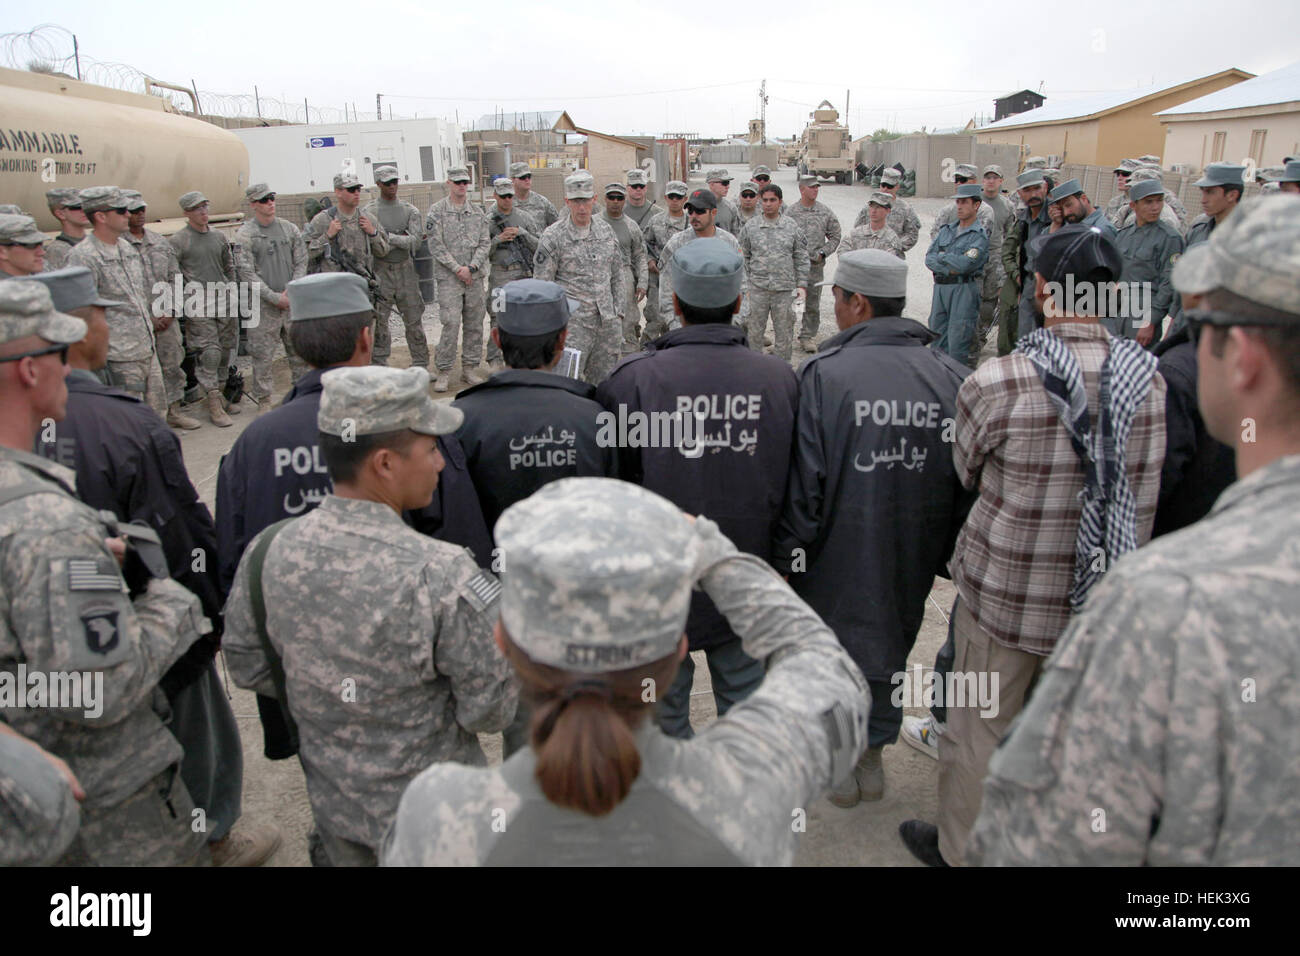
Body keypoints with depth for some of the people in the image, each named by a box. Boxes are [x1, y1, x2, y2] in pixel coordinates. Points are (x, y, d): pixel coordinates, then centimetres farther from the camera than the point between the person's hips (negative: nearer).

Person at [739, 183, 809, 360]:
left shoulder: (792, 227, 5)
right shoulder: (750, 227, 4)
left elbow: (801, 259, 7)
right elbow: (743, 258, 8)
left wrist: (802, 285, 0)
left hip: (785, 290, 0)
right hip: (757, 289, 0)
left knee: (784, 332, 7)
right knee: (754, 332, 6)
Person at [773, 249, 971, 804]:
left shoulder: (824, 374, -19)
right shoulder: (952, 377, -6)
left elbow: (803, 483, -17)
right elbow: (967, 479, 1)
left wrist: (788, 554, -4)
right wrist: (949, 554, 14)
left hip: (840, 552, -4)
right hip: (912, 558, 4)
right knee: (890, 646, 22)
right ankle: (873, 758, 38)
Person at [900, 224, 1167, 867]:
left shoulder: (998, 384, -21)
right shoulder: (1150, 379, -6)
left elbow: (961, 473, -4)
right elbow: (1147, 495, 5)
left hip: (1007, 595, -4)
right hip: (1108, 596, 5)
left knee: (979, 733, 15)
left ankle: (959, 850, 35)